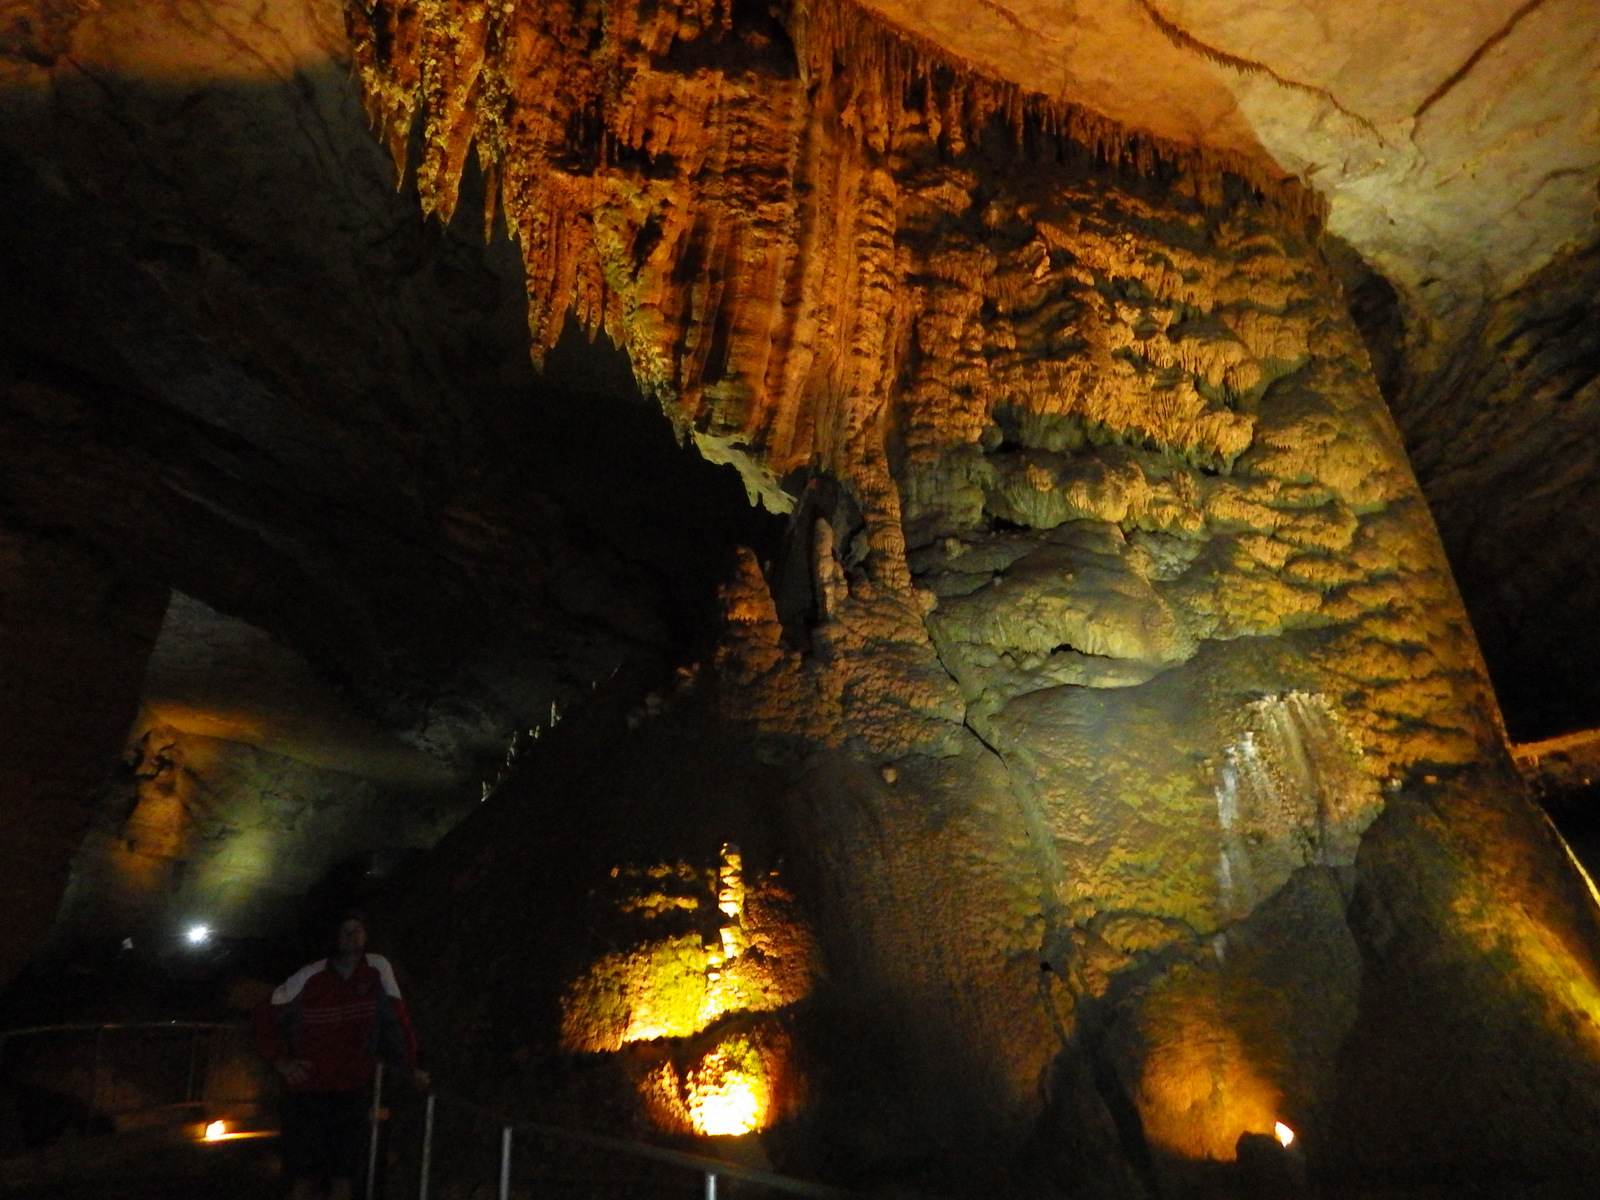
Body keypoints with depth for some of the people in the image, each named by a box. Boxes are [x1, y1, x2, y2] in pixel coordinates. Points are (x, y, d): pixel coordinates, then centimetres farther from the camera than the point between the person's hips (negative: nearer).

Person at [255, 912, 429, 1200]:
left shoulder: (378, 969, -2)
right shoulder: (309, 976, -5)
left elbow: (397, 1017, 2)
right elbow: (266, 1015, 5)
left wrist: (412, 1066, 2)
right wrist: (280, 1060, -4)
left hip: (352, 1089, 1)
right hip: (308, 1087, -1)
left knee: (344, 1175, 2)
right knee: (306, 1173, 1)